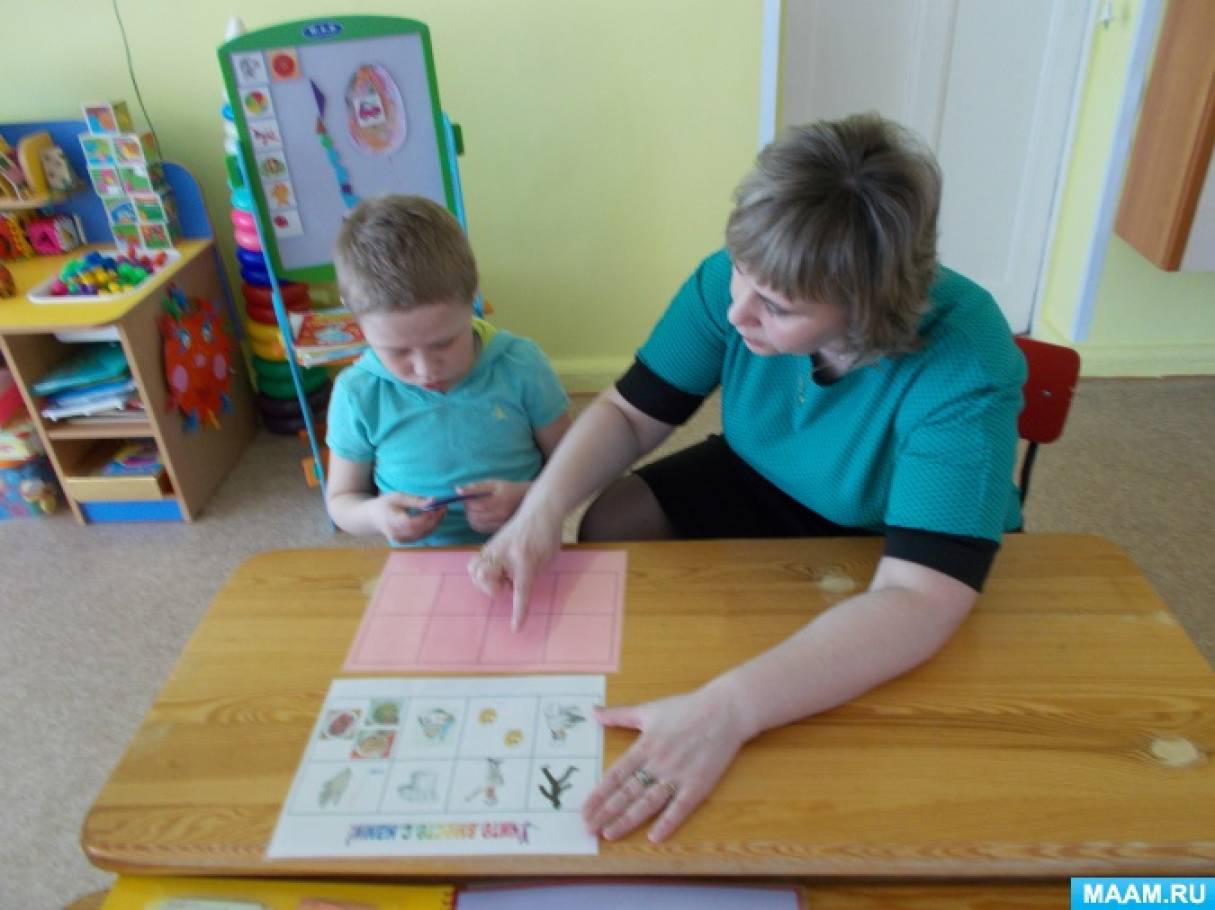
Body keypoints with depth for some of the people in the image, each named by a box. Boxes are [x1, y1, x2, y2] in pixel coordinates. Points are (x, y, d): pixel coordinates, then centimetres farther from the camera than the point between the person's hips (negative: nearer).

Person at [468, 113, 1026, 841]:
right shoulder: (732, 282, -25)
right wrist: (542, 508, -31)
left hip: (914, 553, -3)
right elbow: (629, 412, -13)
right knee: (608, 528, -12)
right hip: (762, 485, 4)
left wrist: (725, 711, -55)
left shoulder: (965, 371, -38)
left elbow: (917, 603, -45)